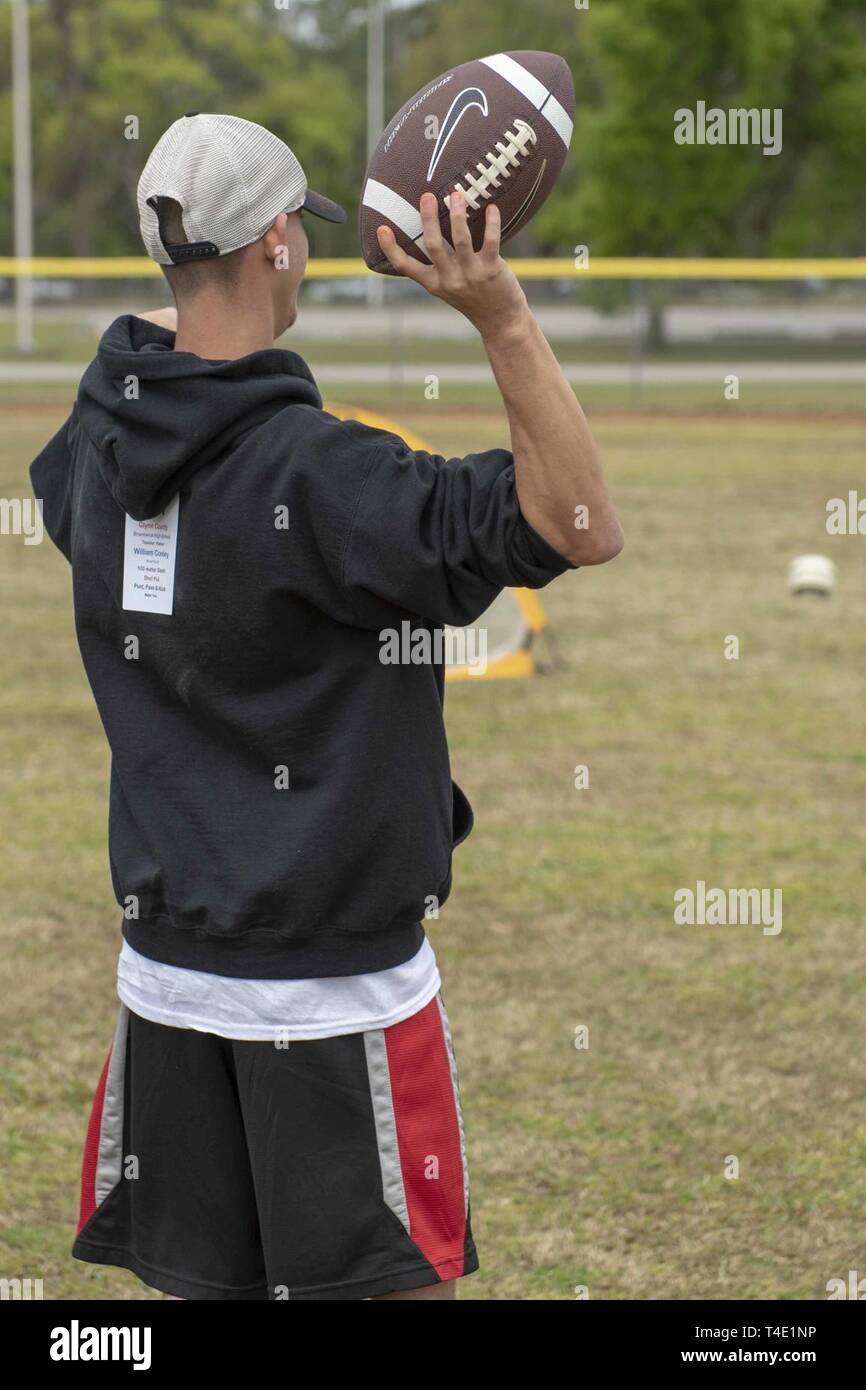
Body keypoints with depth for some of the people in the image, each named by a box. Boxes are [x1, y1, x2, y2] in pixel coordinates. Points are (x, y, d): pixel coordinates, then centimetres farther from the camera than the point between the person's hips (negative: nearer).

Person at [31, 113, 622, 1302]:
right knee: (393, 1283, 6)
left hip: (165, 968, 7)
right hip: (335, 980, -6)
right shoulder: (311, 470, -21)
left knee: (195, 1282, 13)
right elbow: (581, 527, -26)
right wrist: (502, 318, -29)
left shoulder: (97, 443, 1)